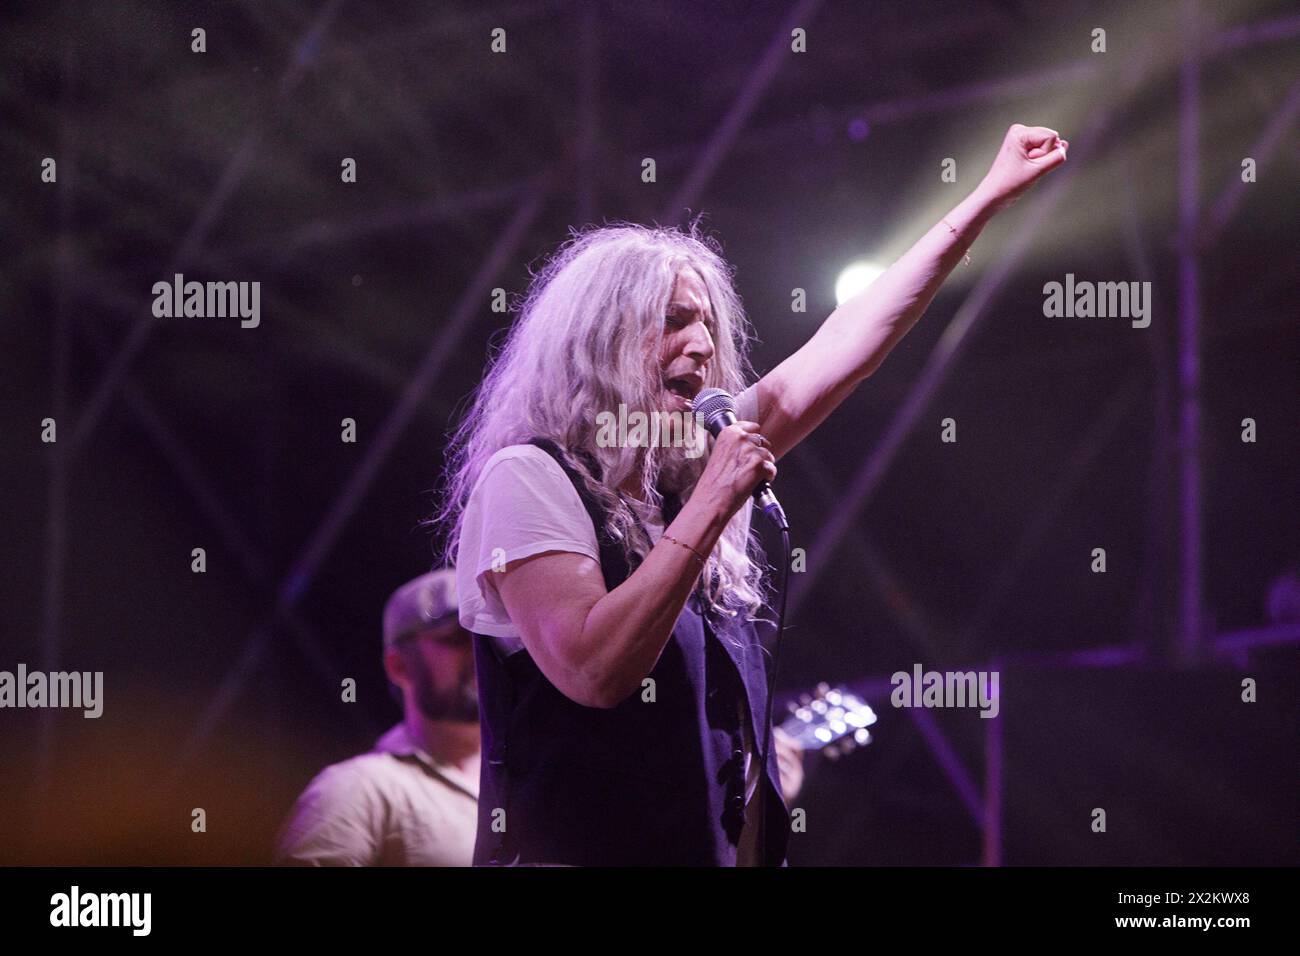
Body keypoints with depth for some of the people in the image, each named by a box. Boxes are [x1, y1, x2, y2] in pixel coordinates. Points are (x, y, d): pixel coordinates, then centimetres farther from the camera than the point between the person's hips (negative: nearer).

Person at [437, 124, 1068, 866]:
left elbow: (841, 349, 16)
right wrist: (713, 506, -18)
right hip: (577, 851, -8)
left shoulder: (681, 472, 12)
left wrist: (989, 196, 18)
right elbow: (593, 669, -22)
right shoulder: (527, 478, -9)